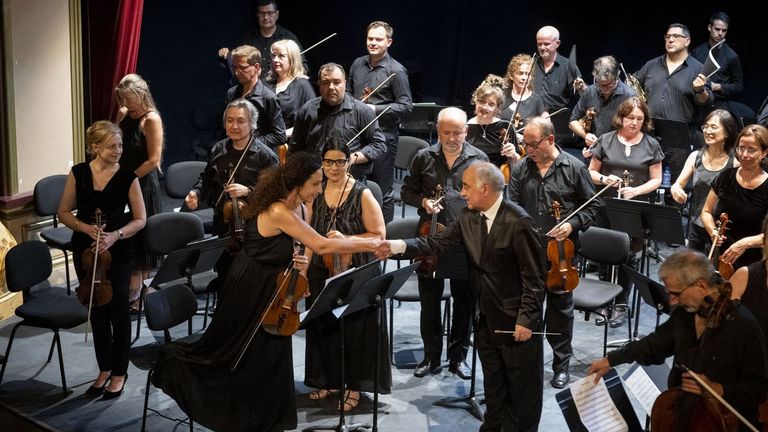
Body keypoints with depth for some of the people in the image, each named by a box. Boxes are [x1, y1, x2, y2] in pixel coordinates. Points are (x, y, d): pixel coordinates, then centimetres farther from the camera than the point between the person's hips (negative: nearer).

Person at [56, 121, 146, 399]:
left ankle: (119, 373, 17)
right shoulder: (78, 174, -3)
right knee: (97, 310, 13)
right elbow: (63, 213, 3)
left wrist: (115, 235, -21)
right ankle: (104, 369, 28)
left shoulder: (128, 177, -8)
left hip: (118, 253, -2)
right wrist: (85, 227, -15)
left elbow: (140, 219, -5)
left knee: (118, 310, 2)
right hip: (85, 251, 3)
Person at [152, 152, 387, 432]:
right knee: (233, 352, 8)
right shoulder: (278, 212, -31)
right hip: (250, 286, -8)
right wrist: (368, 244, -30)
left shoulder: (303, 210, -3)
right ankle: (175, 358, 31)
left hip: (275, 286, 8)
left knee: (272, 356, 16)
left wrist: (302, 263, -16)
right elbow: (321, 246, -34)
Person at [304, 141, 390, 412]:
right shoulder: (315, 193, 5)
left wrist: (346, 239, -21)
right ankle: (330, 380, 28)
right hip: (321, 273, 4)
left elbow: (379, 235, -10)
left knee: (354, 328, 2)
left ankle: (354, 385, 17)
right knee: (324, 327, 11)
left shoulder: (362, 194, -9)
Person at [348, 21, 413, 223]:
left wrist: (375, 109, -17)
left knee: (383, 190, 3)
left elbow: (406, 106, -11)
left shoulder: (396, 71, -9)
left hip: (383, 136, -6)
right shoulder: (357, 64, 9)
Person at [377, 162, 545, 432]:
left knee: (523, 386, 9)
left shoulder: (518, 222, -21)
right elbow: (438, 243, -4)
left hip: (517, 320, -7)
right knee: (493, 382, 22)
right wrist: (396, 246, -16)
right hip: (488, 318, 7)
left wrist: (526, 319, -19)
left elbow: (534, 276, -19)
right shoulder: (469, 217, 0)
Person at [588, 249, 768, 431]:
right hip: (680, 414, 6)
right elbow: (655, 344, 20)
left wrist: (718, 389, -24)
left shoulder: (743, 326, -17)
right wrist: (611, 360, 18)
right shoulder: (684, 313, 2)